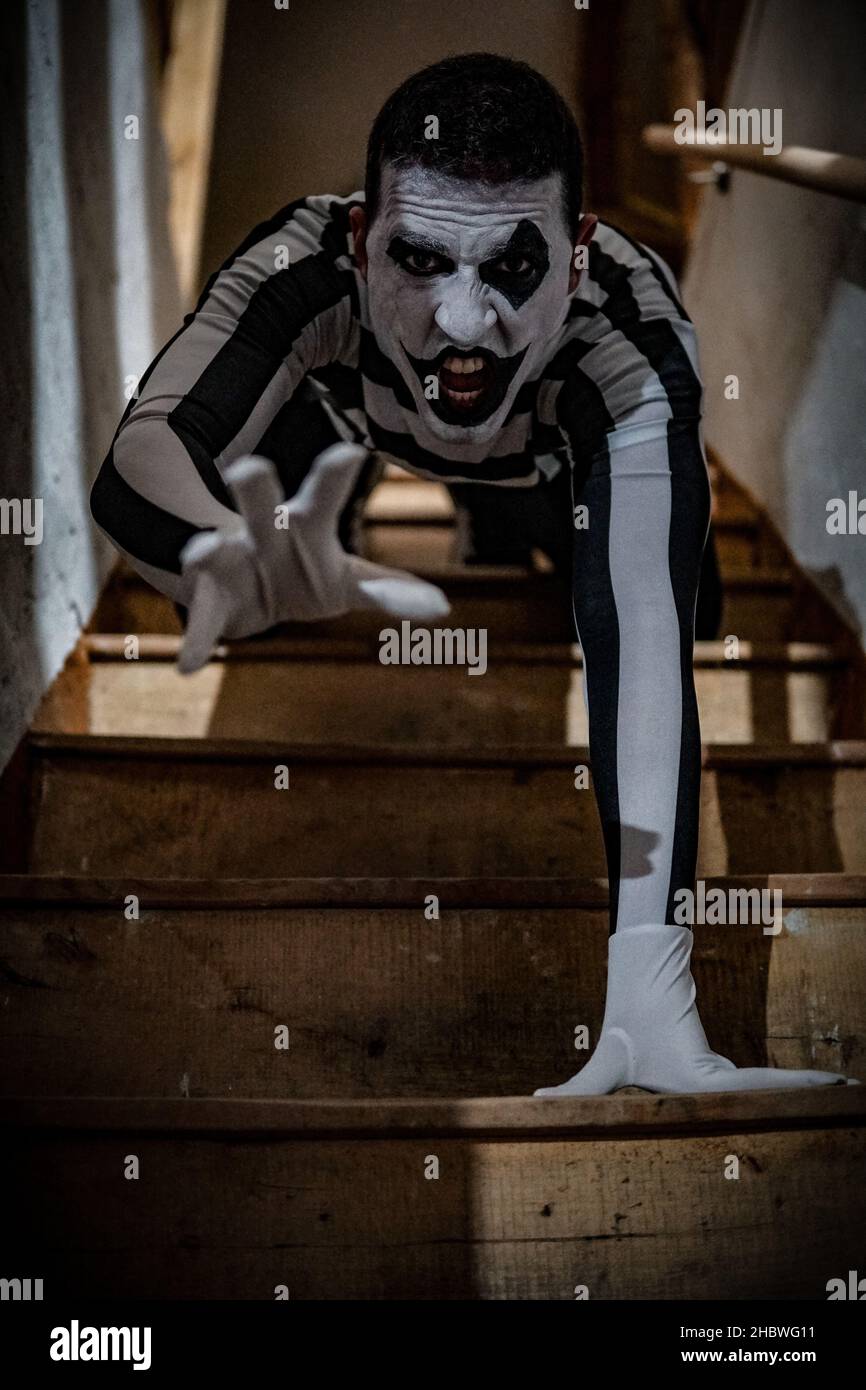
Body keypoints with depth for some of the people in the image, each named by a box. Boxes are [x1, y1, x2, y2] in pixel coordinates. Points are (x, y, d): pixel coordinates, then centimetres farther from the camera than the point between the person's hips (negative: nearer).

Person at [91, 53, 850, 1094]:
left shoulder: (630, 336, -44)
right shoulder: (304, 270, -41)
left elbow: (644, 637, -53)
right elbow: (140, 450, -54)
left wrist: (650, 1007, -62)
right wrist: (235, 558, -80)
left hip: (545, 500, -1)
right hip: (352, 452, 2)